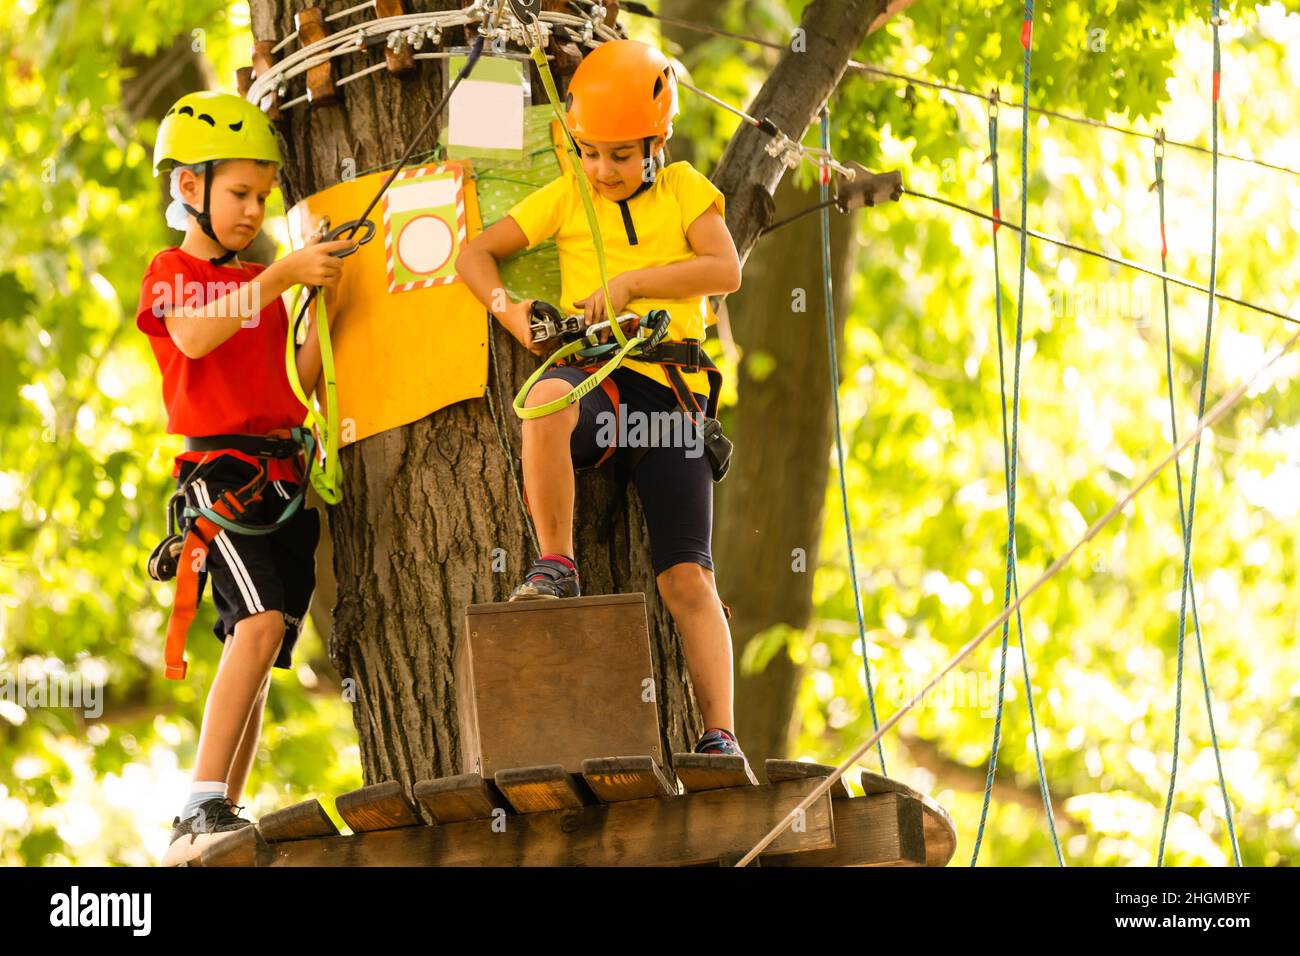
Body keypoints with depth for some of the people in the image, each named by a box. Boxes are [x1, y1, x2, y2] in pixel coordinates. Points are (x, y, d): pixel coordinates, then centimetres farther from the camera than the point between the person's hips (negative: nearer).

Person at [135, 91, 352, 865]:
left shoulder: (259, 282, 21)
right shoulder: (172, 271, 3)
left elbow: (297, 384, 18)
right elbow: (195, 337, -20)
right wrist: (280, 278, -27)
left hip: (286, 473, 7)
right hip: (220, 469, -7)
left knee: (259, 652, 4)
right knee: (261, 620, -25)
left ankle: (223, 815, 7)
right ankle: (200, 809, -30)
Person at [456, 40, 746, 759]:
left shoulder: (683, 189, 11)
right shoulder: (567, 197, 14)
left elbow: (725, 270, -4)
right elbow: (475, 253, 16)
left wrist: (631, 283, -13)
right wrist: (507, 308, -3)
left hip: (669, 390, 0)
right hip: (595, 381, 0)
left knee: (688, 578, -5)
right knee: (548, 397, -40)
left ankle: (720, 733, 0)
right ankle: (555, 566, -27)